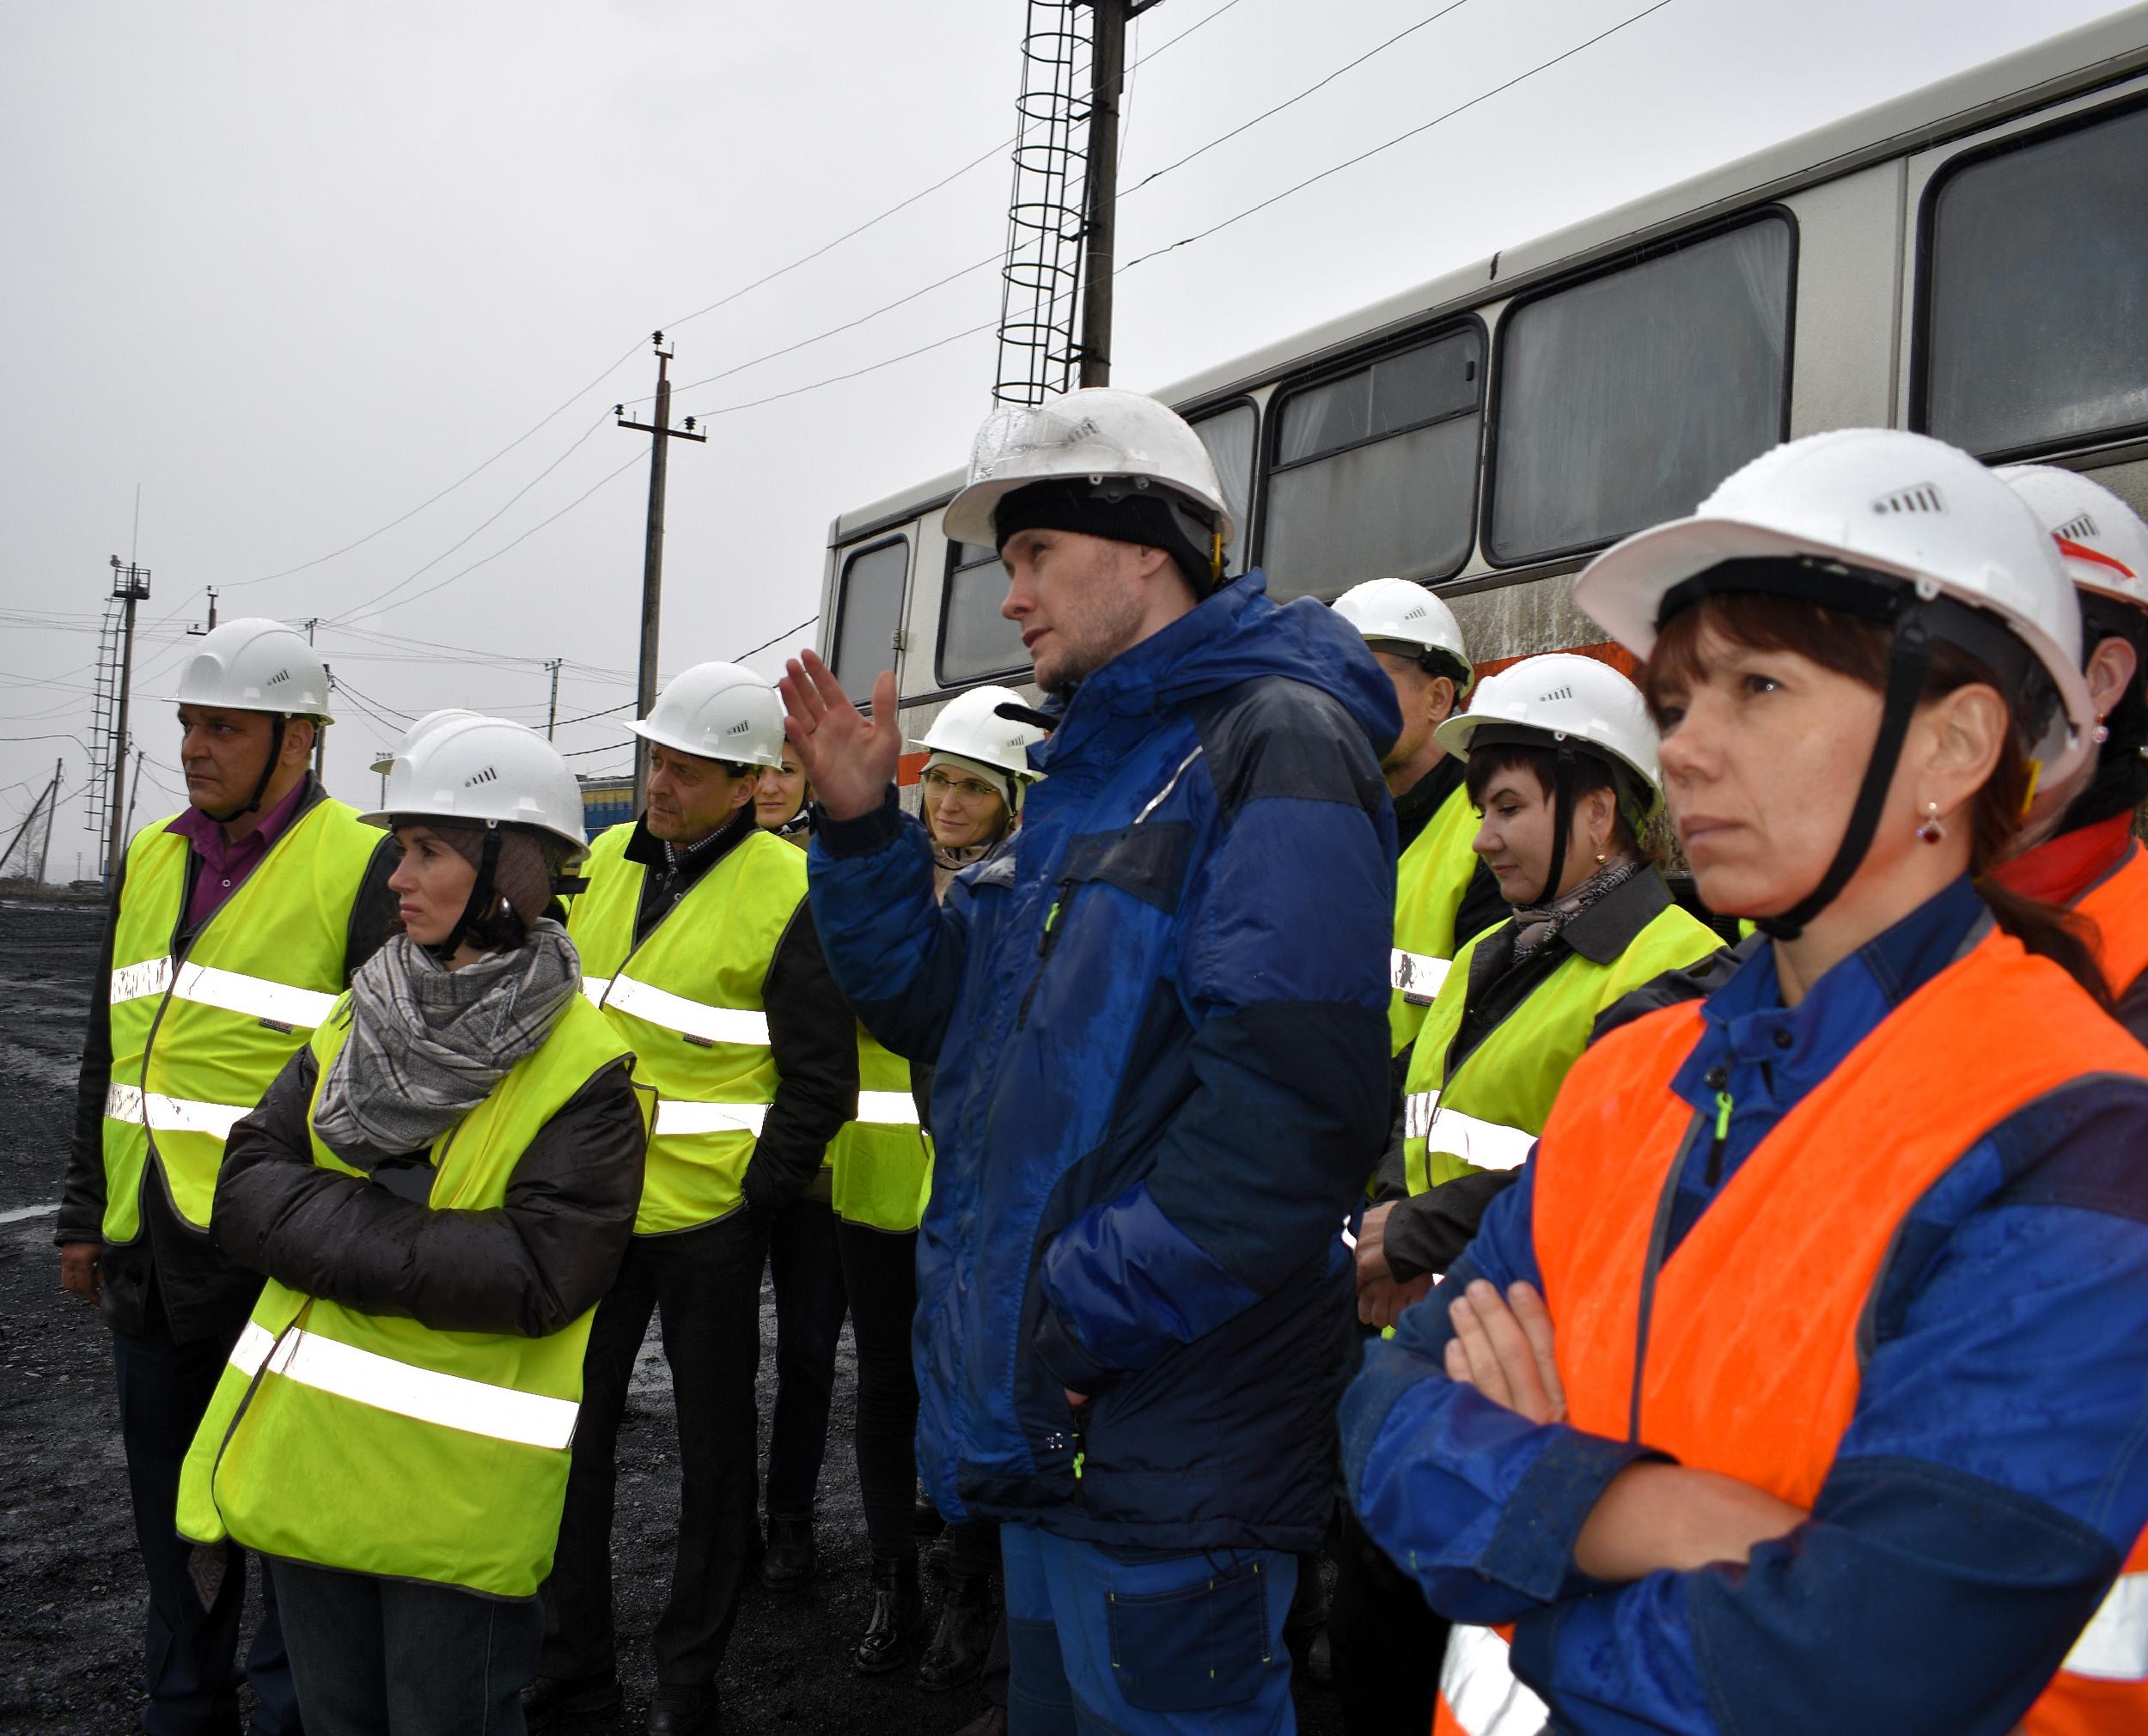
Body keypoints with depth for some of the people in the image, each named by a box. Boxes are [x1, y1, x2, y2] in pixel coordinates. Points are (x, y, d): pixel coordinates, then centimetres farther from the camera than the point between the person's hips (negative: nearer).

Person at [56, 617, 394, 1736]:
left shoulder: (362, 869, -10)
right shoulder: (148, 859, 10)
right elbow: (109, 1052, 17)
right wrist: (84, 1213, 16)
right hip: (148, 1254, 7)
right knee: (168, 1509, 19)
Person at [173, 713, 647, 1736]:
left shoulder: (585, 1070, -14)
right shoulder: (358, 1022, 5)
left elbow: (539, 1275, -22)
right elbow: (245, 1185, -1)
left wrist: (343, 1234, -20)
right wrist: (404, 1232, -17)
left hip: (458, 1489, -6)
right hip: (304, 1451, 6)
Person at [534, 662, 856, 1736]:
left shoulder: (789, 891, -13)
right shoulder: (610, 859, 5)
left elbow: (819, 1081, -11)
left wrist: (753, 1202, -13)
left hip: (711, 1214, -5)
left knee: (712, 1446, 10)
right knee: (570, 1433, 12)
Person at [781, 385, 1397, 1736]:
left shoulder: (1273, 744, -15)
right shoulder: (1093, 765, 15)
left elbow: (1292, 1094, -27)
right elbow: (940, 1005, 18)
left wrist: (1089, 1310, -22)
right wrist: (865, 829, 3)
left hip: (1170, 1451, -9)